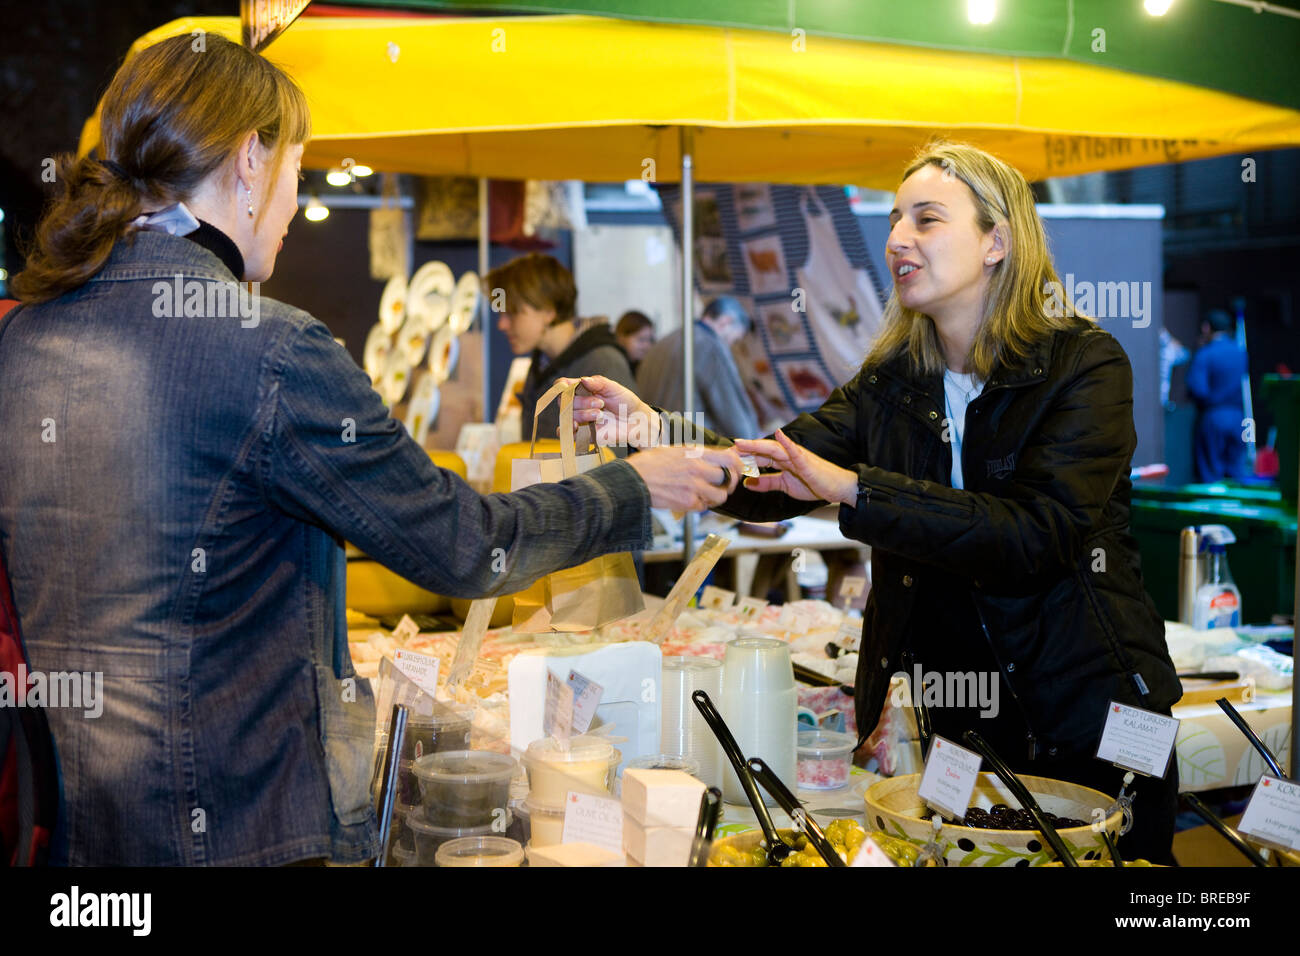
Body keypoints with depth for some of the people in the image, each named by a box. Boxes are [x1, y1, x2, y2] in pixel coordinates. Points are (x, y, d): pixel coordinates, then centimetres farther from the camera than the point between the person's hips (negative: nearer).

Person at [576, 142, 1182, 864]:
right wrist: (657, 434, -24)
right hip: (954, 722, 4)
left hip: (1088, 726, -4)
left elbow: (1038, 533, -25)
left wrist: (854, 489, -30)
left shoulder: (1085, 364, -12)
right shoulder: (894, 379, 3)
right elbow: (771, 484, -6)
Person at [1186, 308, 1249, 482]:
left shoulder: (1204, 354, -11)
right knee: (1237, 471, 11)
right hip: (1237, 417, 5)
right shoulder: (1241, 353, 6)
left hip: (1211, 418, -5)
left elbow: (1197, 390, -19)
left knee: (1210, 475, 0)